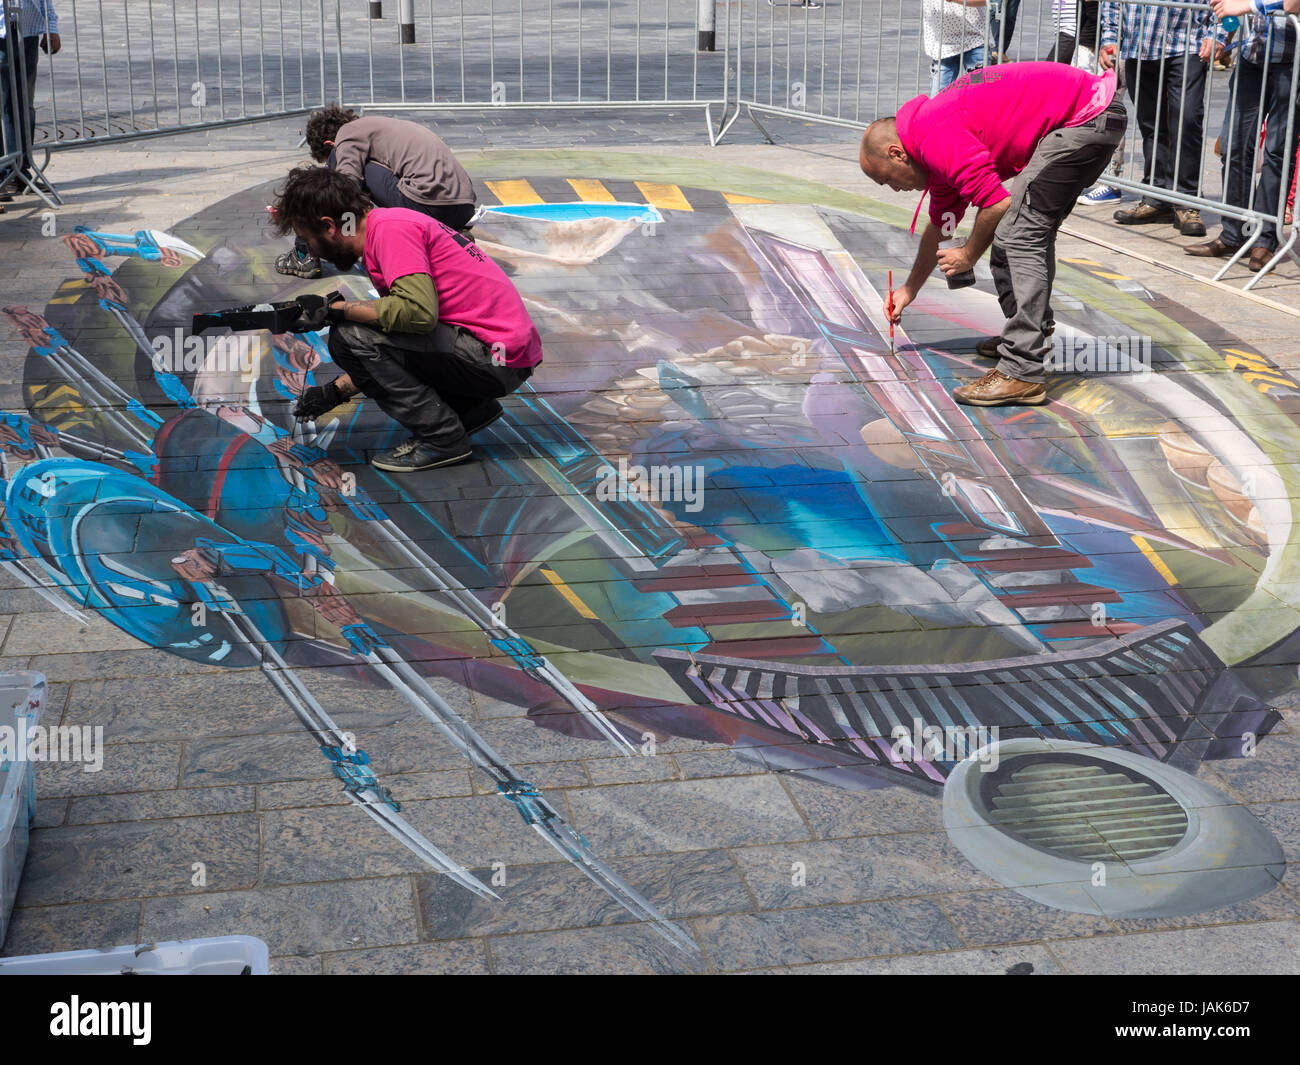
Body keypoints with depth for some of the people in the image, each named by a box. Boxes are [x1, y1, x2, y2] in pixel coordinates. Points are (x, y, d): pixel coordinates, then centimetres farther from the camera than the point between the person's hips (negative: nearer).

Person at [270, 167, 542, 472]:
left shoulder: (390, 228, -13)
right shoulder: (390, 224, 19)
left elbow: (419, 311, -28)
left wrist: (336, 309, -16)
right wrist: (334, 391, 25)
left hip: (498, 358, -10)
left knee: (350, 336, -15)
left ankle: (441, 438, -7)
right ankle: (472, 409, 17)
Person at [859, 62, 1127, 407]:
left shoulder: (936, 137, -15)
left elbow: (998, 204, -20)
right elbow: (940, 225, 31)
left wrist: (969, 255, -2)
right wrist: (909, 289, 41)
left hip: (1084, 117, -11)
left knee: (1021, 233, -14)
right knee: (1035, 229, 23)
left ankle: (1021, 372, -18)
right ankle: (1034, 333, 38)